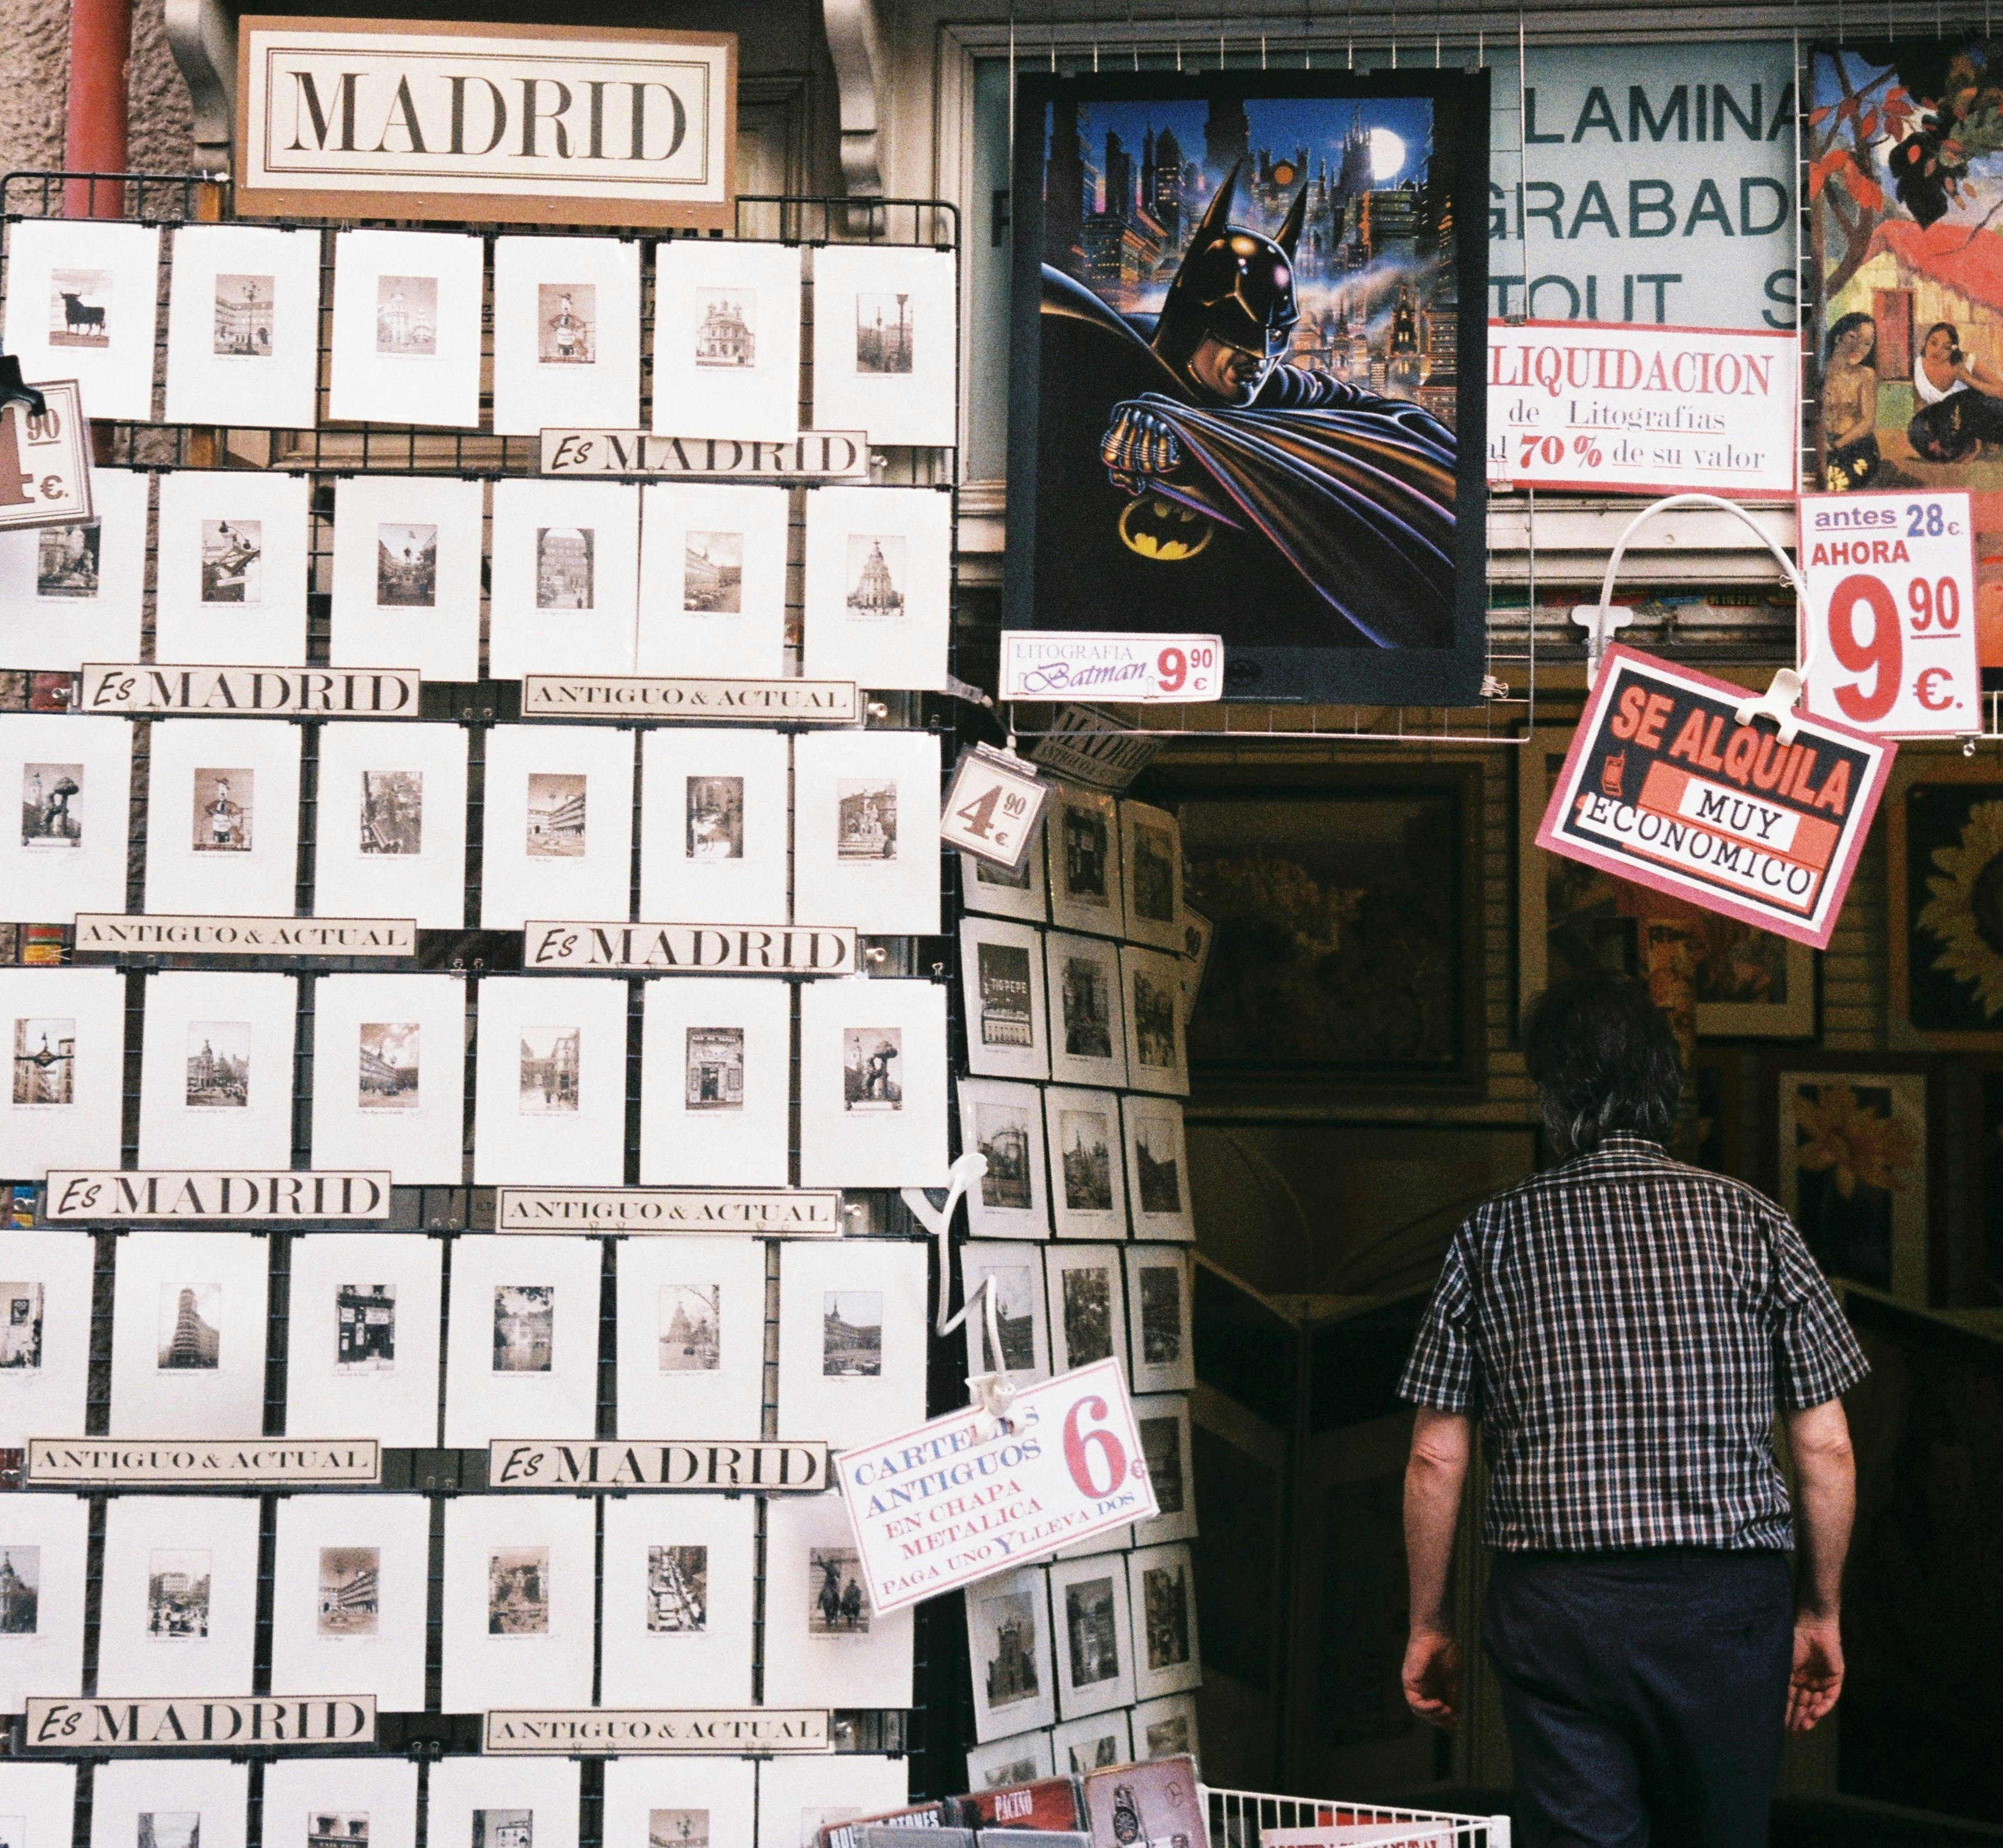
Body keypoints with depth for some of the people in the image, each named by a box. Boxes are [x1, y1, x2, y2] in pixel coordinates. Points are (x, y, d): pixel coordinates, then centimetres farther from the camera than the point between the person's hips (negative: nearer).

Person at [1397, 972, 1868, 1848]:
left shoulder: (1494, 1234, 2)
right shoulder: (1752, 1224, 2)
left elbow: (1435, 1461, 2)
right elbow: (1825, 1451, 1)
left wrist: (1428, 1625, 12)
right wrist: (1821, 1613, 13)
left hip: (1553, 1609, 0)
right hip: (1728, 1603, 0)